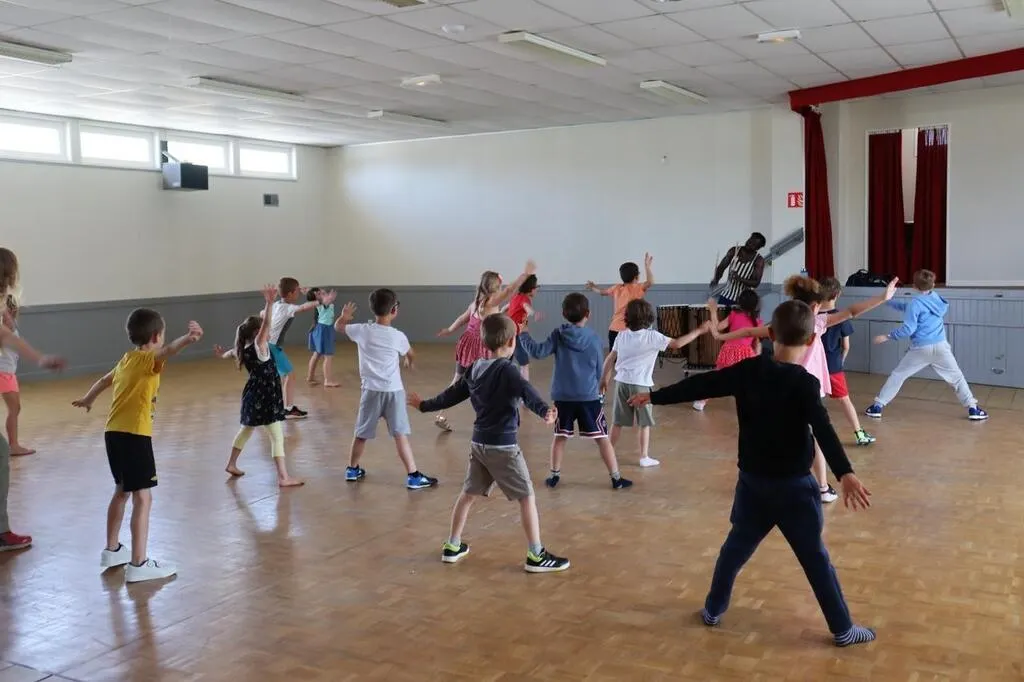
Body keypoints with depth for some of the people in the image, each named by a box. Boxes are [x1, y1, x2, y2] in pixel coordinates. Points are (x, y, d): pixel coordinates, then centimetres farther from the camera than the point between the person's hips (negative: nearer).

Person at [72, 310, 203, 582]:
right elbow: (168, 350, -35)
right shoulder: (149, 360, -10)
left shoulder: (127, 359, 16)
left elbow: (104, 380, 36)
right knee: (142, 498, -7)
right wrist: (188, 338, -55)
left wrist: (87, 399, 56)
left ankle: (112, 551, 36)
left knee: (122, 491, 24)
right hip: (134, 436, -9)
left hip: (114, 433, 10)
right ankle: (138, 564, -8)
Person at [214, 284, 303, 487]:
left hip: (254, 394, 9)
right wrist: (270, 303, -43)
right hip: (264, 396, -9)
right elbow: (266, 324, -36)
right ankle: (283, 477, -10)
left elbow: (233, 352, 28)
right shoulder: (259, 345, -19)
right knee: (277, 436, -8)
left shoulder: (244, 349, 4)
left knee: (246, 429, 27)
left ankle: (231, 464, 41)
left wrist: (224, 354, 50)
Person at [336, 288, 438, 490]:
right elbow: (410, 355, 16)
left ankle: (352, 469, 32)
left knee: (361, 433, 17)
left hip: (371, 391, 2)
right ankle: (413, 476, -2)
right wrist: (408, 361, 41)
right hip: (393, 391, -2)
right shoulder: (398, 336, -7)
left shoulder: (362, 331, -4)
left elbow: (338, 326, 16)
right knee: (400, 435, -2)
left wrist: (344, 315, 38)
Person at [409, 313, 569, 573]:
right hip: (503, 445, -7)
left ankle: (452, 546, 27)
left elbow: (452, 394, 17)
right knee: (527, 497, 0)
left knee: (469, 493, 18)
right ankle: (536, 555, 2)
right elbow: (526, 392, -33)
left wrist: (425, 405, 32)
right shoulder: (507, 370, -14)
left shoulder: (474, 369, 7)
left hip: (478, 443, 7)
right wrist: (544, 411, -50)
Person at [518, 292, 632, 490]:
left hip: (562, 396, 1)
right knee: (602, 438, 5)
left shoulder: (558, 335, -4)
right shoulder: (594, 338, -3)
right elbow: (599, 369, 5)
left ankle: (554, 475, 21)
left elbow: (538, 351, -10)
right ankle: (616, 478, 7)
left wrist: (523, 335, 5)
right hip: (589, 396, -1)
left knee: (560, 436, 17)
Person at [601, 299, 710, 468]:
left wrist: (604, 379, 19)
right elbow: (676, 344, -17)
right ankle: (644, 457, 11)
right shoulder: (652, 336, -12)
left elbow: (610, 359, 8)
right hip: (640, 384, -4)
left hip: (622, 382, 5)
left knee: (617, 421, 14)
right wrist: (699, 331, -10)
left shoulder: (622, 336, 4)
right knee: (644, 423, 8)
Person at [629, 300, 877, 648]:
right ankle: (843, 629, 16)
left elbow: (700, 384, 3)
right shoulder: (805, 384, -15)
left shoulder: (747, 370, -3)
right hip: (794, 485, -4)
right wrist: (845, 474, -41)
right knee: (816, 558, 6)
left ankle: (713, 609, 30)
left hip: (753, 481, 4)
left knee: (736, 547, 19)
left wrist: (654, 396, 13)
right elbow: (824, 431, -30)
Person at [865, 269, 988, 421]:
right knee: (956, 377, 15)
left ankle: (877, 406, 9)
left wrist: (888, 336, -7)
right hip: (940, 346, 3)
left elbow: (908, 329, -14)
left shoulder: (916, 303, -8)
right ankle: (973, 409, 10)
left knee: (897, 375, 9)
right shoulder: (935, 297, 9)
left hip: (921, 349, -3)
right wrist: (890, 302, 25)